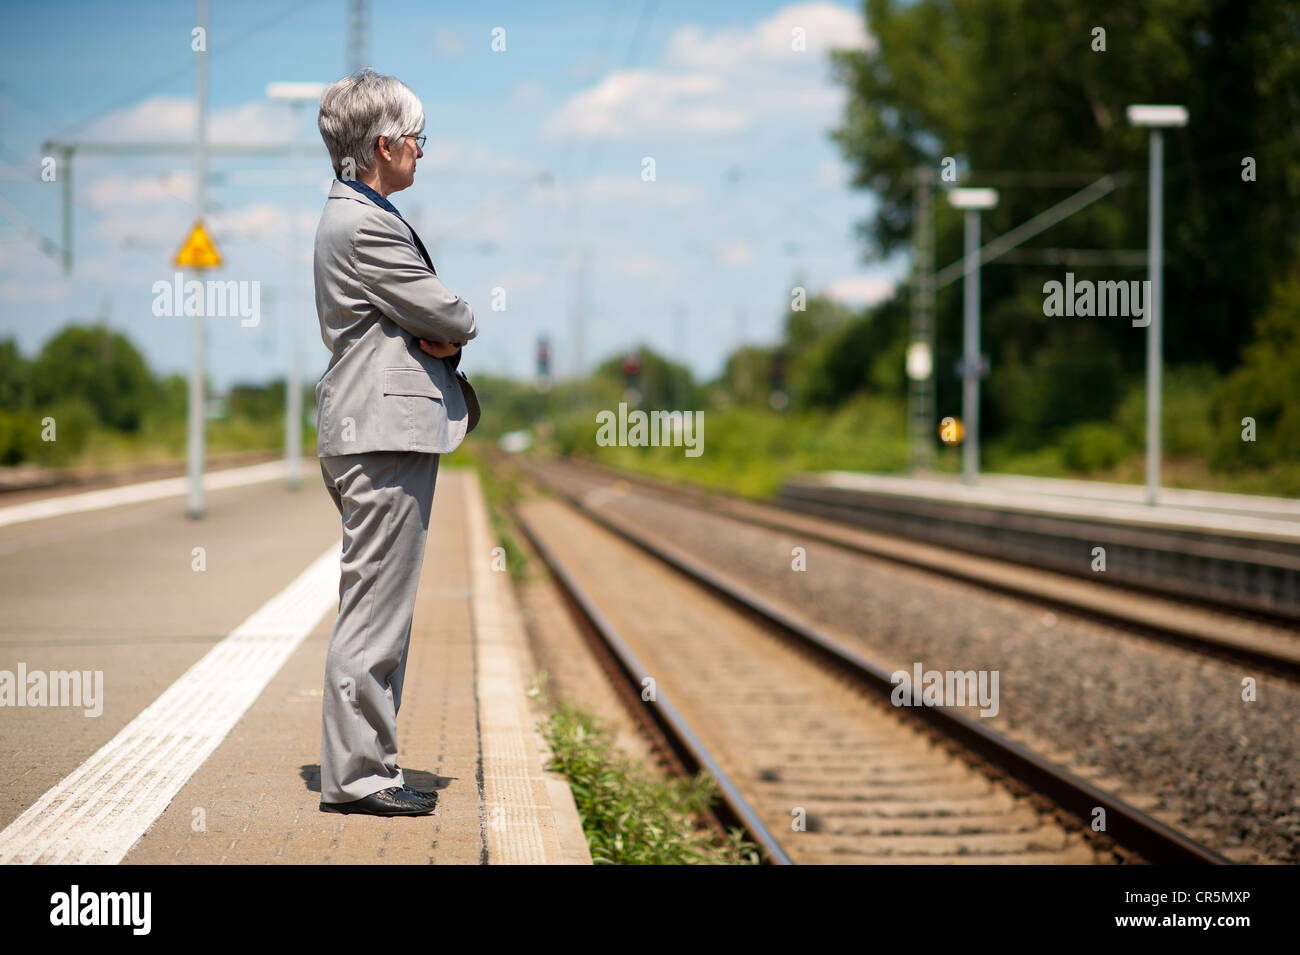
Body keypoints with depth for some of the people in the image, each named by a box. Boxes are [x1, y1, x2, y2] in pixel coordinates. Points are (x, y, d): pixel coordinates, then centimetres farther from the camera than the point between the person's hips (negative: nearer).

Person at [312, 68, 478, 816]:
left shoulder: (354, 217, 19)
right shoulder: (366, 227, -15)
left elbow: (424, 320, 20)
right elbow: (453, 318, -15)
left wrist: (437, 333, -1)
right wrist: (456, 327, 7)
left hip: (378, 434, 11)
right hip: (386, 429, -11)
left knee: (381, 610, 14)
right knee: (375, 610, -8)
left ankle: (367, 766, 19)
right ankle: (357, 776, -5)